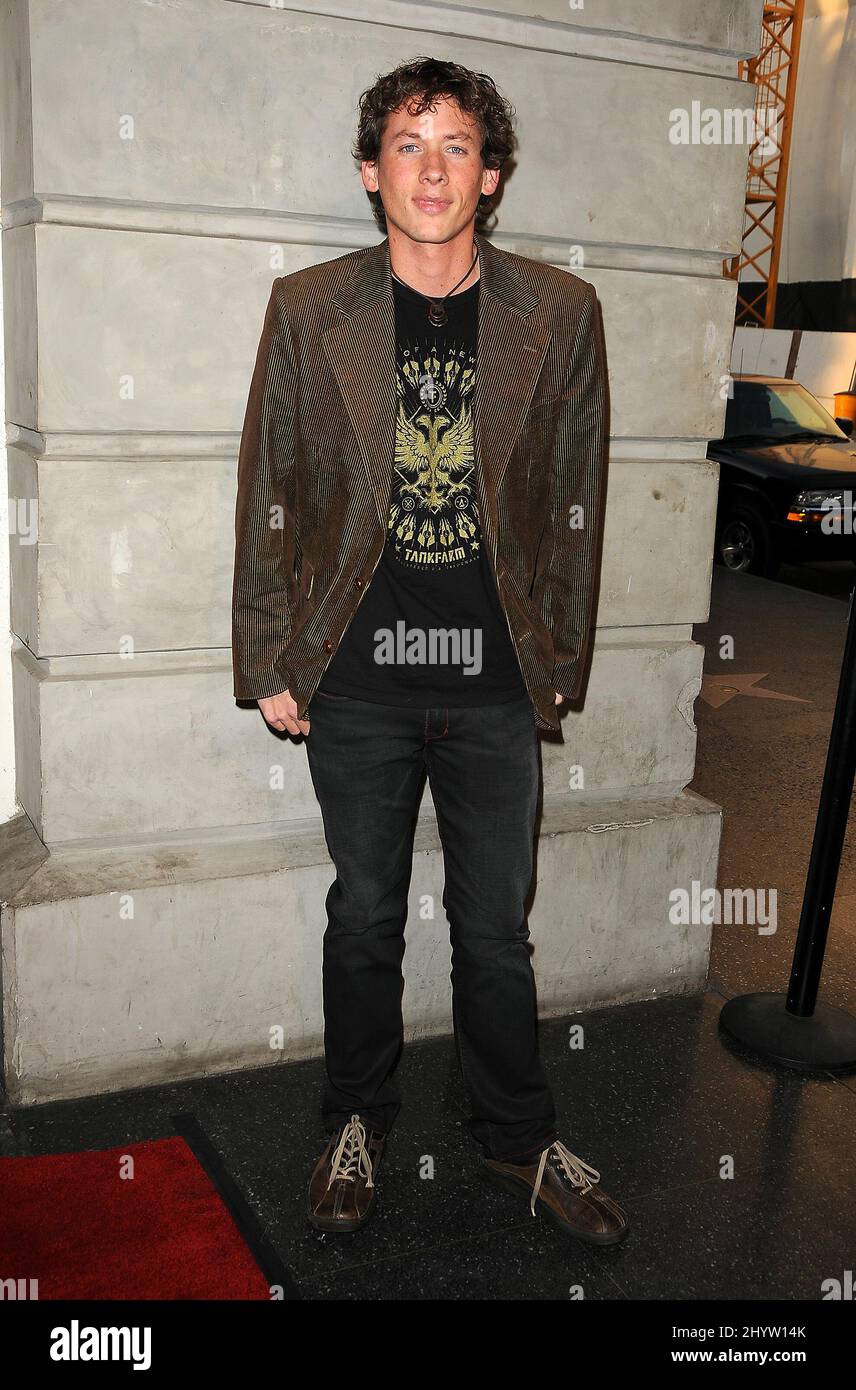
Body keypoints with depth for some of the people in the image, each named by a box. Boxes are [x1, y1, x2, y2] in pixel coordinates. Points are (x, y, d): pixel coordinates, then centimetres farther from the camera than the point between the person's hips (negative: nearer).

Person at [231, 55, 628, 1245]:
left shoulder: (560, 313, 0)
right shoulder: (306, 309, -1)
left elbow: (576, 503, 4)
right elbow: (269, 497, 1)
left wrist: (558, 665, 5)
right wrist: (270, 666, 0)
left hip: (496, 688, 0)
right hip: (357, 682, 0)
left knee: (495, 930, 13)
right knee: (365, 919, 15)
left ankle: (518, 1142, 34)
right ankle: (358, 1124, 37)